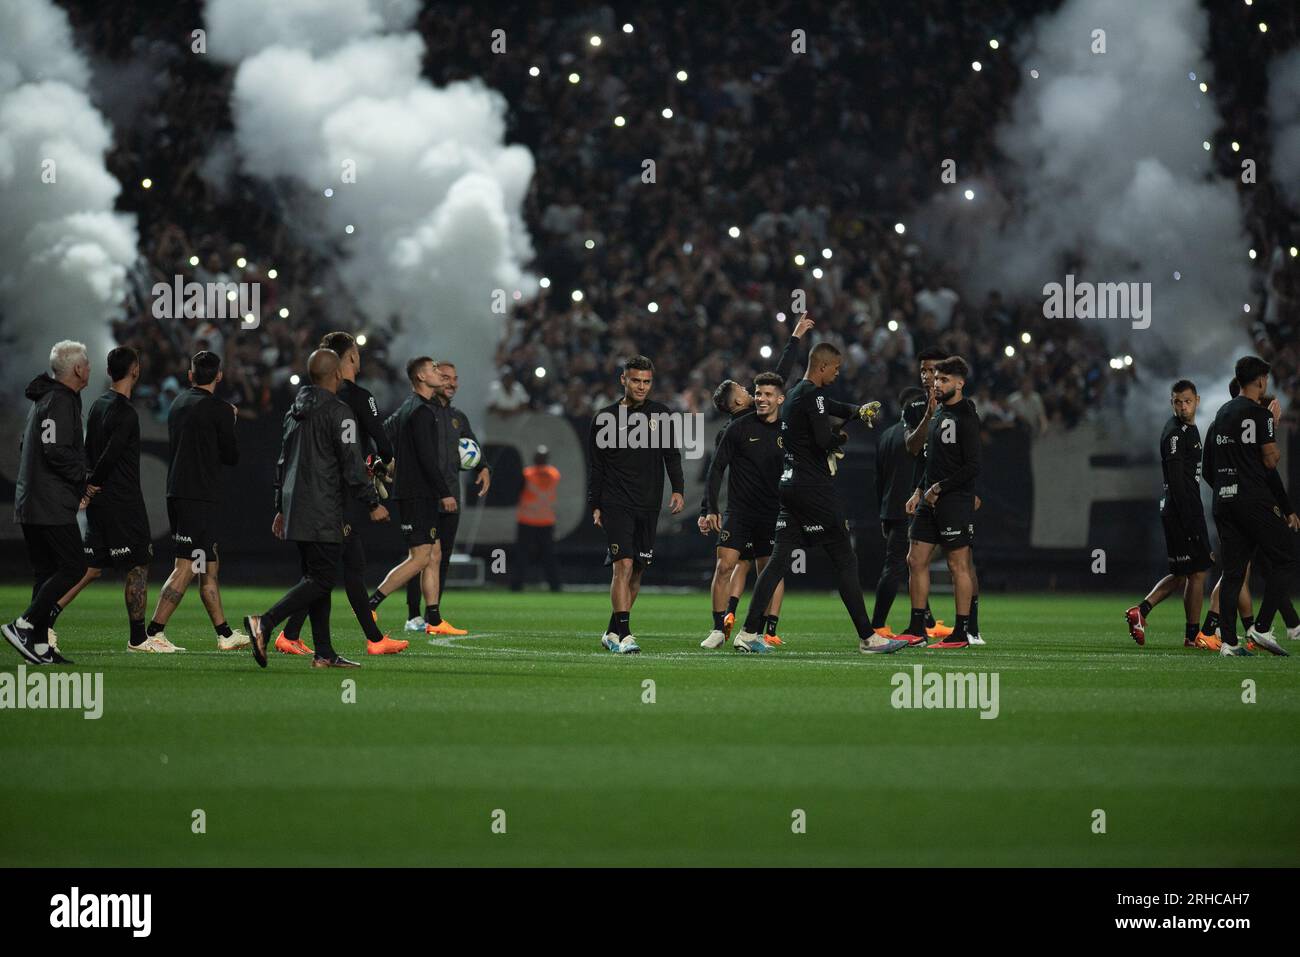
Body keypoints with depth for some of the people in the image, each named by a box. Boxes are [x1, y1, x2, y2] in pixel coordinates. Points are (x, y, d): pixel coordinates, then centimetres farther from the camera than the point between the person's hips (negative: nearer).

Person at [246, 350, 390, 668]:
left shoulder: (295, 412, 15)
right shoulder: (338, 412, -11)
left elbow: (283, 461, 21)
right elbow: (352, 464, -13)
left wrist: (282, 508, 28)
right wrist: (373, 504, -4)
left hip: (296, 509, 9)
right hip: (324, 515, -9)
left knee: (317, 577, 12)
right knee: (321, 579, -7)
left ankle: (324, 653, 11)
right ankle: (265, 623, -22)